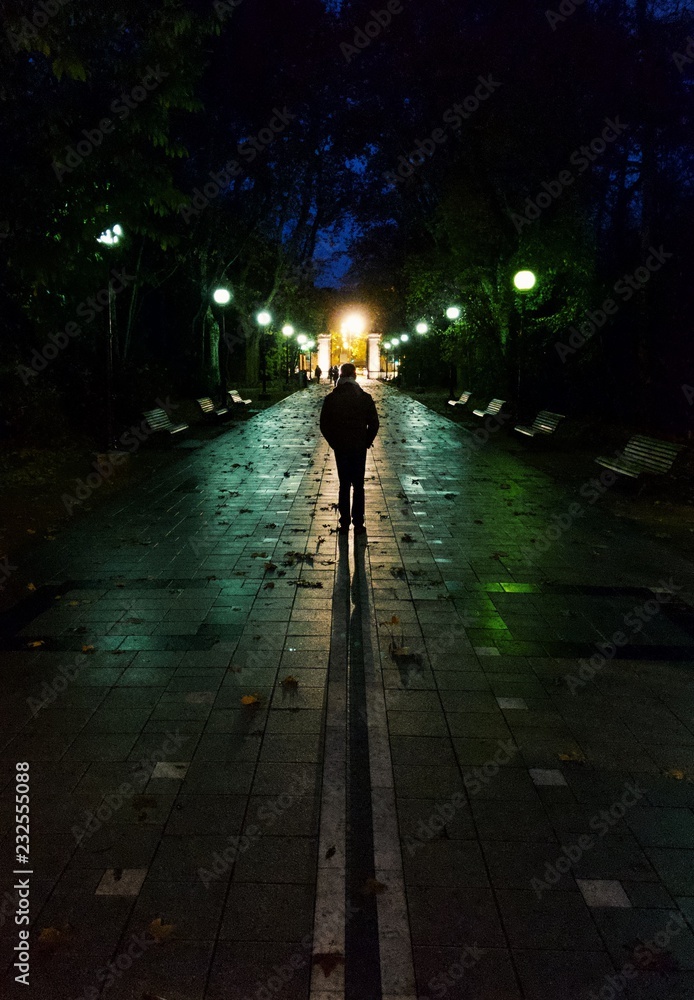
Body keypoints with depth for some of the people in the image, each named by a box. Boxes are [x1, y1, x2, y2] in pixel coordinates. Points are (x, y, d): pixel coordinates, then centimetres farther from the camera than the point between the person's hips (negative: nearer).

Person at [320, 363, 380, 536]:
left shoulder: (330, 399, -6)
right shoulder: (365, 398, -6)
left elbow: (324, 426, -3)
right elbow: (374, 424, -5)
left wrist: (334, 442, 9)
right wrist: (366, 442, 8)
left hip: (340, 449, 0)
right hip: (360, 448, 0)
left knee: (344, 486, 9)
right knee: (358, 486, 7)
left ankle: (344, 525, 11)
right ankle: (358, 525, 9)